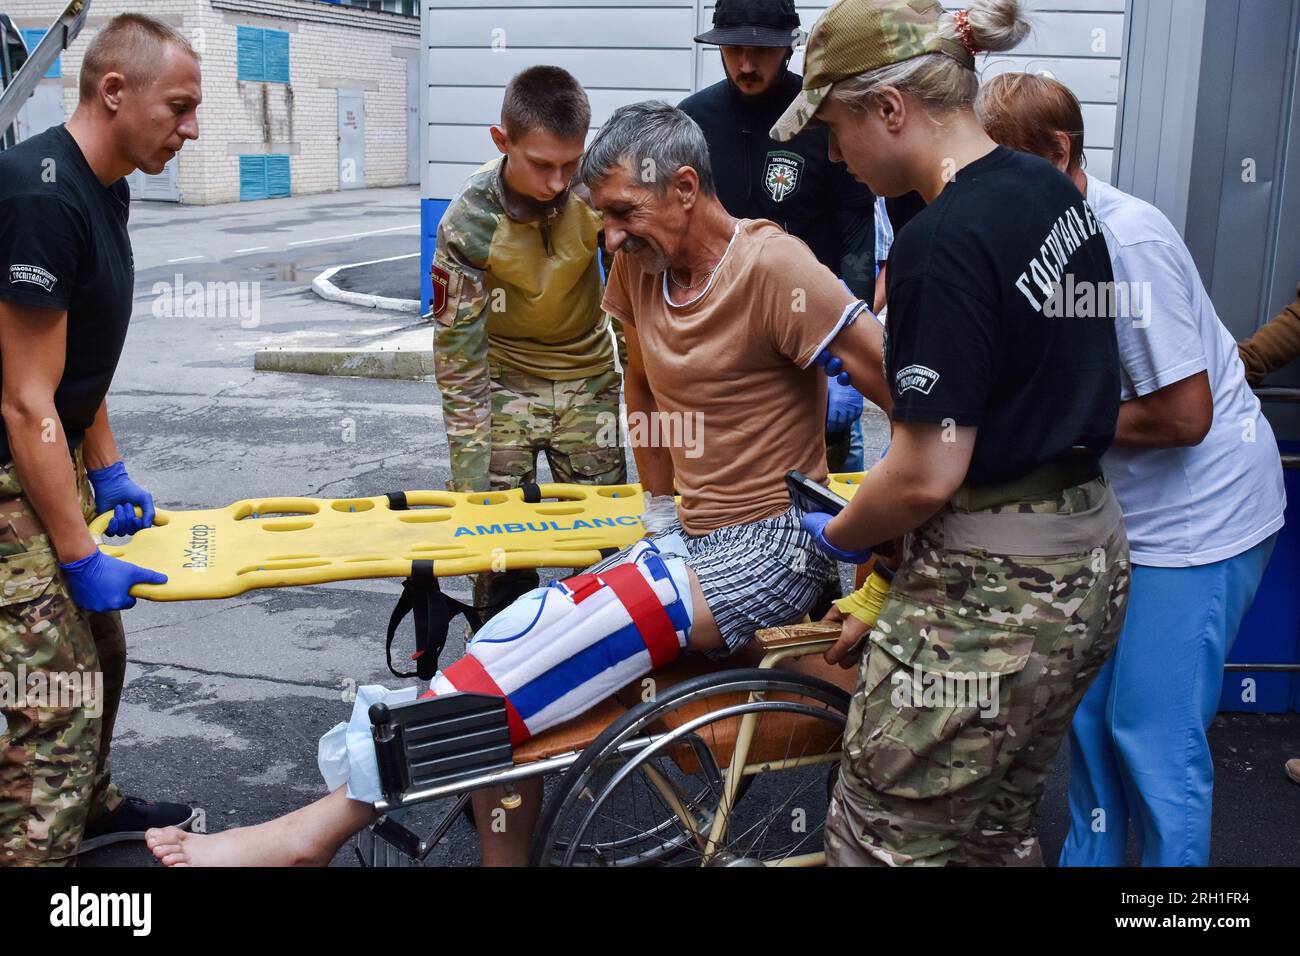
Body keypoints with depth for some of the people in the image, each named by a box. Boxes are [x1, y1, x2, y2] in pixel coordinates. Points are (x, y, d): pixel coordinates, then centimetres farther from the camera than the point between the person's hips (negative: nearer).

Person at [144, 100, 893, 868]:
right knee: (511, 644, -11)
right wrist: (665, 504, 15)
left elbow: (906, 395, -16)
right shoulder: (641, 261, 6)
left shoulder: (772, 266, -16)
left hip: (772, 547, -7)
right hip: (690, 534, 8)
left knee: (564, 636, -25)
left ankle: (324, 827, -19)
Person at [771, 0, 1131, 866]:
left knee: (883, 844, 5)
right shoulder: (1055, 191, 6)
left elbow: (928, 475, -22)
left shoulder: (944, 243, -22)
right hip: (1091, 565, 10)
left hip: (990, 593, -10)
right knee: (1001, 835, 25)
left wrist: (839, 536, -2)